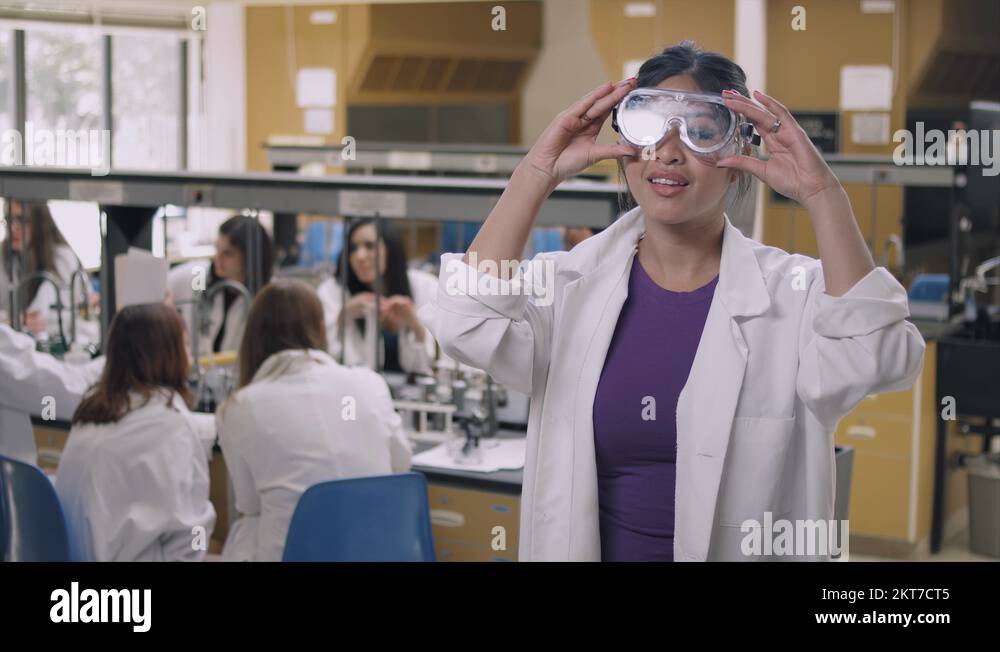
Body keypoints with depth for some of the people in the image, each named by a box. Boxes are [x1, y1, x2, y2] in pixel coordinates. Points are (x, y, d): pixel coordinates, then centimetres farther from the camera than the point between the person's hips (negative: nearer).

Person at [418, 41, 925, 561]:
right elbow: (468, 327, -21)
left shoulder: (794, 293, -9)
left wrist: (820, 195, -31)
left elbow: (872, 360, -29)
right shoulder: (572, 283, -4)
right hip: (585, 546, 2)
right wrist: (536, 176, -22)